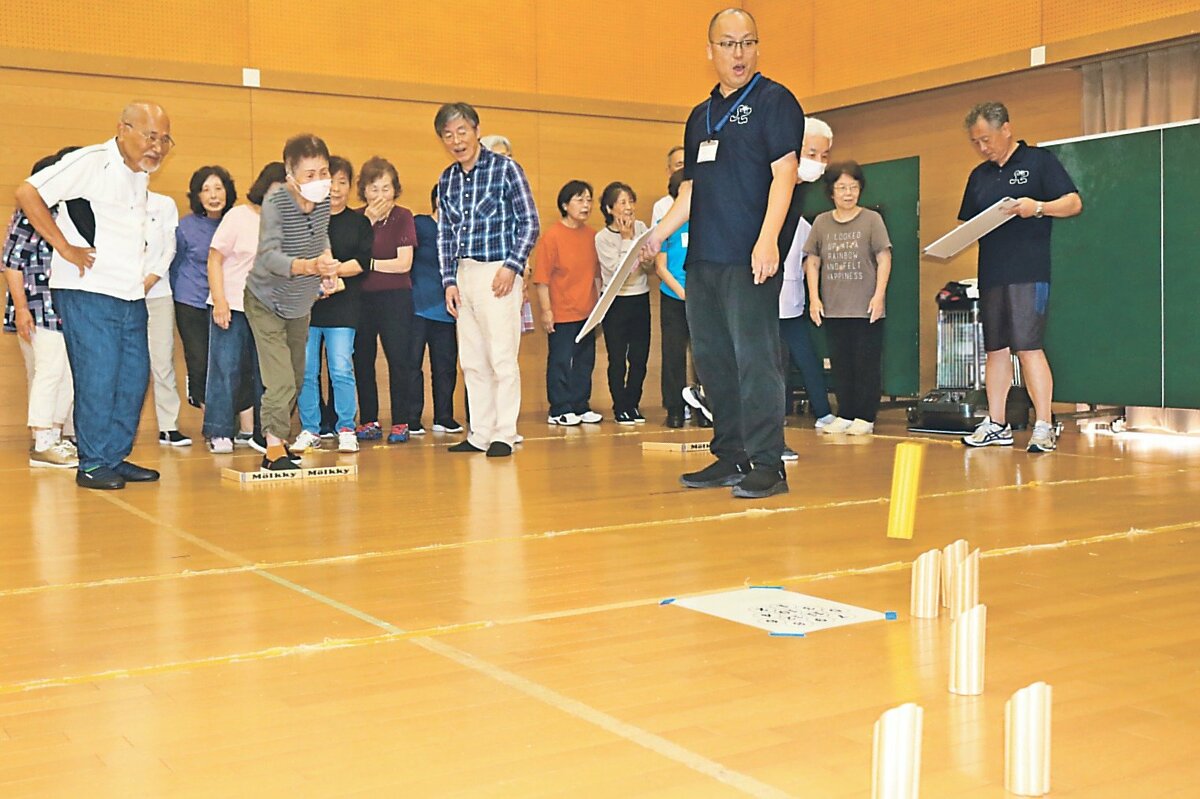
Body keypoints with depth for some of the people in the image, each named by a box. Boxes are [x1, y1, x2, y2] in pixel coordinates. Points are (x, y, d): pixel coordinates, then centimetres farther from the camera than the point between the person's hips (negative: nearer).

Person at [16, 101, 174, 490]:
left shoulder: (141, 174, 14)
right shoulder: (90, 162, -10)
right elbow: (28, 193, -16)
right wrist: (66, 249, -16)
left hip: (131, 296, 8)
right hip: (88, 293, -8)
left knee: (134, 378, 8)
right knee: (98, 380, -5)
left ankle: (116, 458, 19)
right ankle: (92, 465, 5)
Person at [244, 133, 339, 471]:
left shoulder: (323, 200, -9)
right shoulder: (275, 202, -27)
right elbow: (269, 256, -40)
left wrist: (328, 268, -6)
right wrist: (310, 266, -56)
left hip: (301, 303, 7)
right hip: (266, 302, -7)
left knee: (296, 377, 14)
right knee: (280, 381, -15)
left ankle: (276, 440, 30)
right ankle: (275, 450, -6)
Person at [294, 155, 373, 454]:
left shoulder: (359, 222, 9)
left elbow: (363, 262, -1)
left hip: (343, 308, -1)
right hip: (305, 305, 1)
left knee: (341, 369, -5)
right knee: (305, 371, 2)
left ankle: (346, 429, 6)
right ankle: (309, 430, 13)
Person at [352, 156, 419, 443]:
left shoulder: (402, 216, -2)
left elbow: (404, 263, -9)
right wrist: (368, 221, -10)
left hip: (395, 297, -3)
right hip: (361, 298, 3)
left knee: (399, 360, -3)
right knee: (362, 360, 7)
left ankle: (401, 422, 6)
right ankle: (368, 420, 17)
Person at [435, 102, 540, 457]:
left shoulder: (505, 168, -2)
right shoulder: (446, 180, 12)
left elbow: (530, 223, -3)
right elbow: (444, 234, 15)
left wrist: (512, 266, -12)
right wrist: (449, 281, 6)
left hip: (498, 273, -6)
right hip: (463, 274, 6)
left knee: (502, 357, -7)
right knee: (471, 360, 7)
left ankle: (504, 435, -1)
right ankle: (480, 434, 14)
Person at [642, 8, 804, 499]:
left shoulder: (774, 100, 1)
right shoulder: (700, 116, 22)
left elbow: (784, 172, -10)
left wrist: (768, 239, -21)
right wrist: (659, 235, 14)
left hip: (749, 259, -8)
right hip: (703, 256, 8)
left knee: (754, 357, -11)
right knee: (711, 358, 9)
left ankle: (766, 463, -7)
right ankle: (730, 456, 18)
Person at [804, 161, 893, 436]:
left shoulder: (872, 219, 1)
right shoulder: (821, 222, 8)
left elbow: (884, 258, -1)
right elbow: (812, 262, 10)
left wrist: (879, 295, -10)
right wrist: (814, 298, 2)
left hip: (866, 309, -3)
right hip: (833, 309, 3)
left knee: (867, 364, 0)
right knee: (840, 364, 9)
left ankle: (865, 417, 7)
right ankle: (845, 415, 18)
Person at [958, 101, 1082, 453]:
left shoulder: (1039, 161, 2)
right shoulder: (979, 176, 19)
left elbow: (1074, 203, -3)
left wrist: (1038, 207, -20)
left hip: (1028, 273, -6)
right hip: (990, 275, 6)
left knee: (1028, 347, -11)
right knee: (995, 349, 9)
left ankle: (1043, 427, -7)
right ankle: (996, 425, 16)